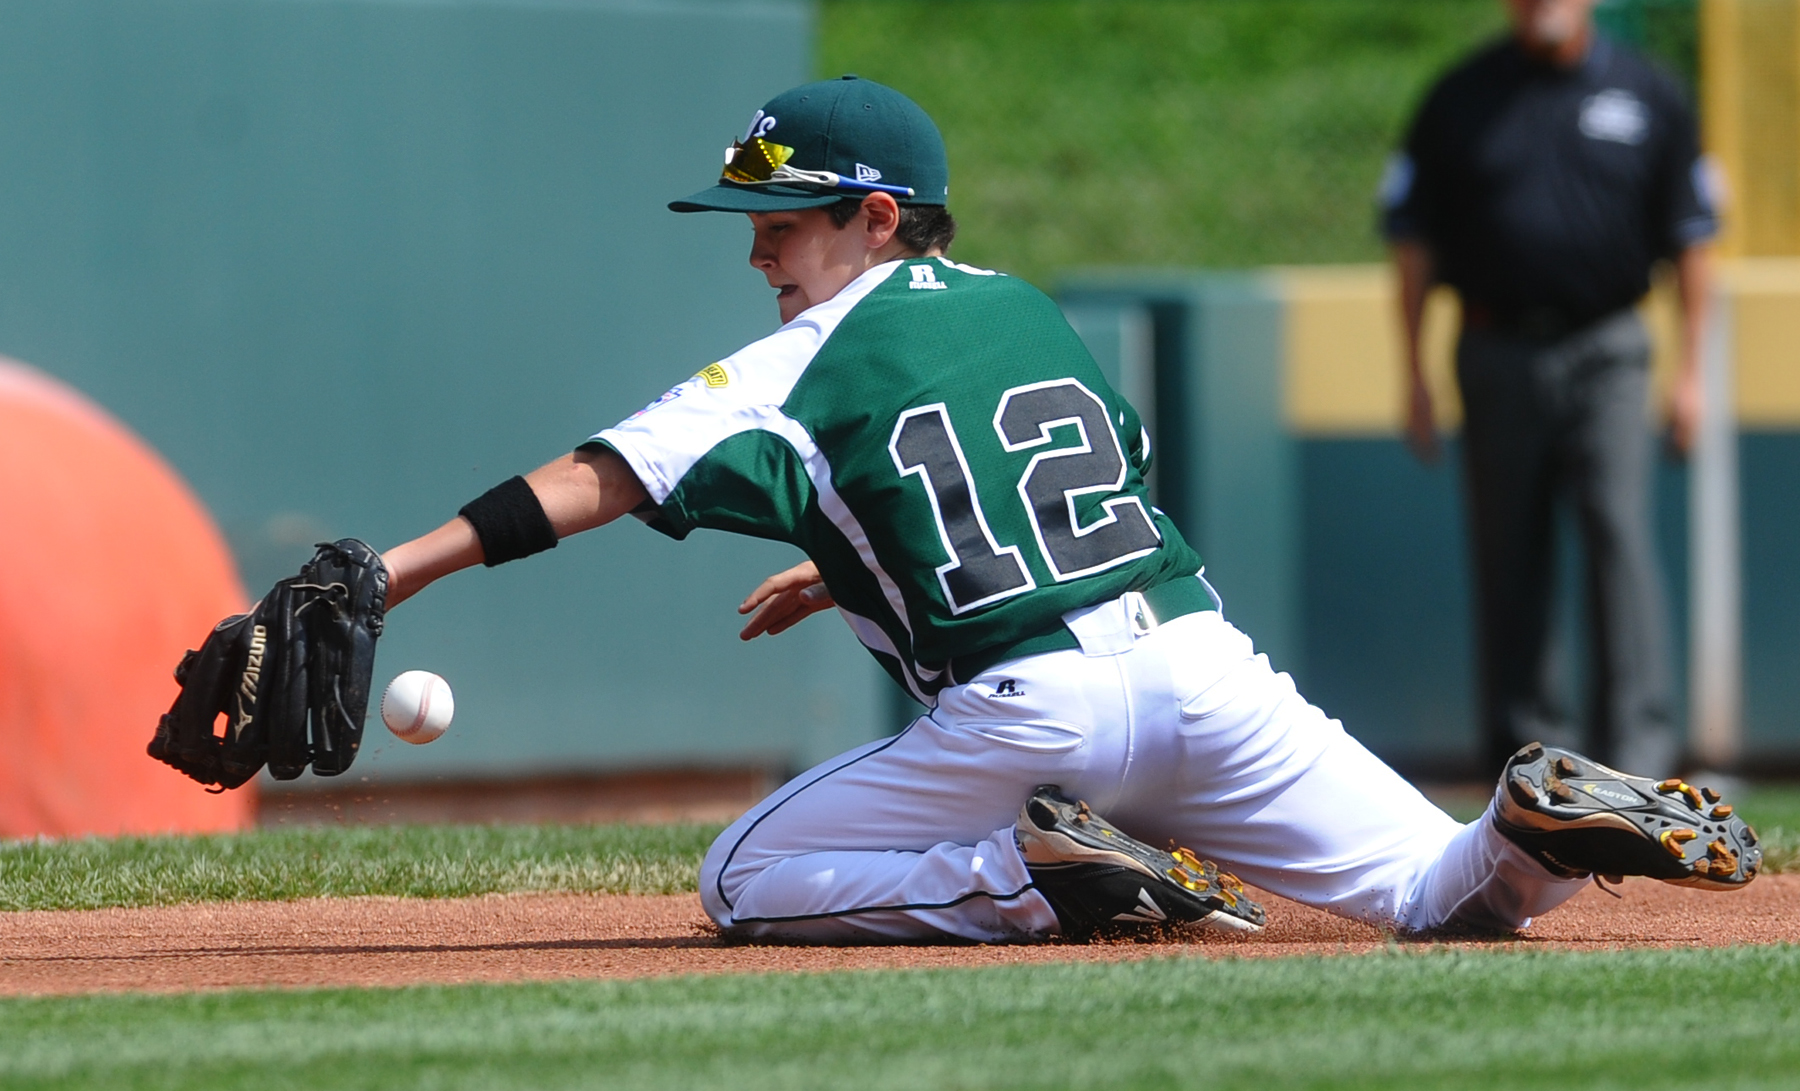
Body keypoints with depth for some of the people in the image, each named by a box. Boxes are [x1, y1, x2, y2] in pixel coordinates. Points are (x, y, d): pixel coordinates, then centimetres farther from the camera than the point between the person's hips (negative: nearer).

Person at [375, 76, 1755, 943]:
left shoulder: (811, 363, 3)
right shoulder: (1027, 310, 22)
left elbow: (602, 478, -6)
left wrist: (408, 565, -9)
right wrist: (849, 569, 39)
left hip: (1030, 709, -6)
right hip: (1203, 659, 6)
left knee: (744, 884, 9)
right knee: (1452, 890, 16)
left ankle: (1045, 876, -9)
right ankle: (1543, 825, -18)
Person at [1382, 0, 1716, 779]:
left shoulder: (1648, 97, 6)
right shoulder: (1460, 100, 6)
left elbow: (1690, 239, 10)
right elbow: (1413, 241, 9)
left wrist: (1689, 371, 5)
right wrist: (1415, 375, 4)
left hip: (1607, 357, -1)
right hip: (1499, 355, 1)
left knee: (1619, 536, -13)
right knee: (1509, 560, 4)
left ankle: (1638, 751, -15)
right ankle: (1528, 749, 12)